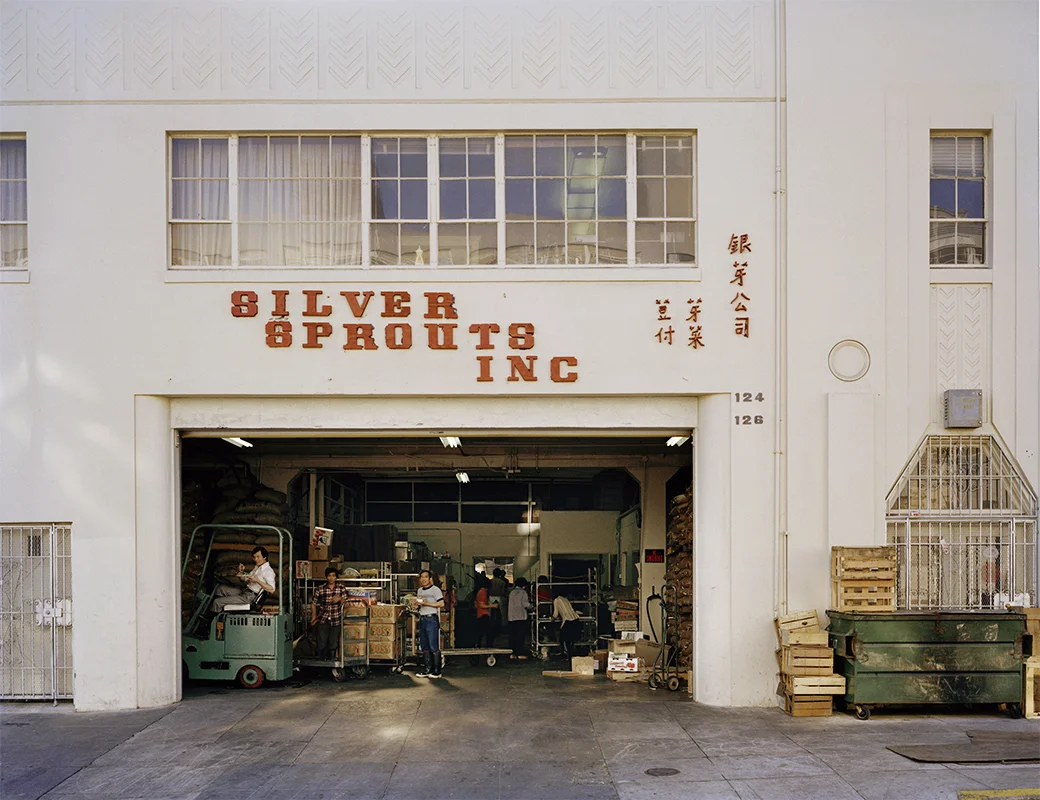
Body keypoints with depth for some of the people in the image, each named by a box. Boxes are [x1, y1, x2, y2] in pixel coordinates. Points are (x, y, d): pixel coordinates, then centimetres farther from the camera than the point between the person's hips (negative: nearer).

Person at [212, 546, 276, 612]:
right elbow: (243, 580, 23)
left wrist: (257, 580, -30)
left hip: (251, 596, -10)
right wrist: (241, 571, 3)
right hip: (245, 590, 10)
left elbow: (272, 590, -25)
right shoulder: (257, 567, 16)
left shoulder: (268, 571, -13)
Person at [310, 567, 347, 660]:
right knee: (321, 645, -3)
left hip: (336, 621, 1)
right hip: (323, 620, -1)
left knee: (333, 645, 5)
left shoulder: (342, 589, 2)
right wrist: (314, 616, -5)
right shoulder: (320, 589, 0)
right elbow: (313, 603, 6)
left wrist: (340, 599, -22)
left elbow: (344, 604, 0)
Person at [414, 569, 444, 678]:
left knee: (433, 646, -7)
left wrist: (427, 603, -16)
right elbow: (417, 605, 24)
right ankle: (427, 669, 15)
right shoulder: (420, 590, 17)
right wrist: (417, 603, 1)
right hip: (422, 619, 8)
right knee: (424, 646, 9)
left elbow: (441, 604, -13)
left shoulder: (435, 589, -6)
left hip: (432, 619, -8)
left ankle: (437, 671, -3)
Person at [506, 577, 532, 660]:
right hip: (521, 616, -5)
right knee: (520, 635, -3)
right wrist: (530, 607, 5)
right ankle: (520, 653, -5)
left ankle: (512, 653, 6)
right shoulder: (523, 592, -4)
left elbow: (510, 604, 16)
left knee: (512, 635, 7)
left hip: (511, 617, 5)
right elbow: (525, 604, -13)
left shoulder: (511, 593, 13)